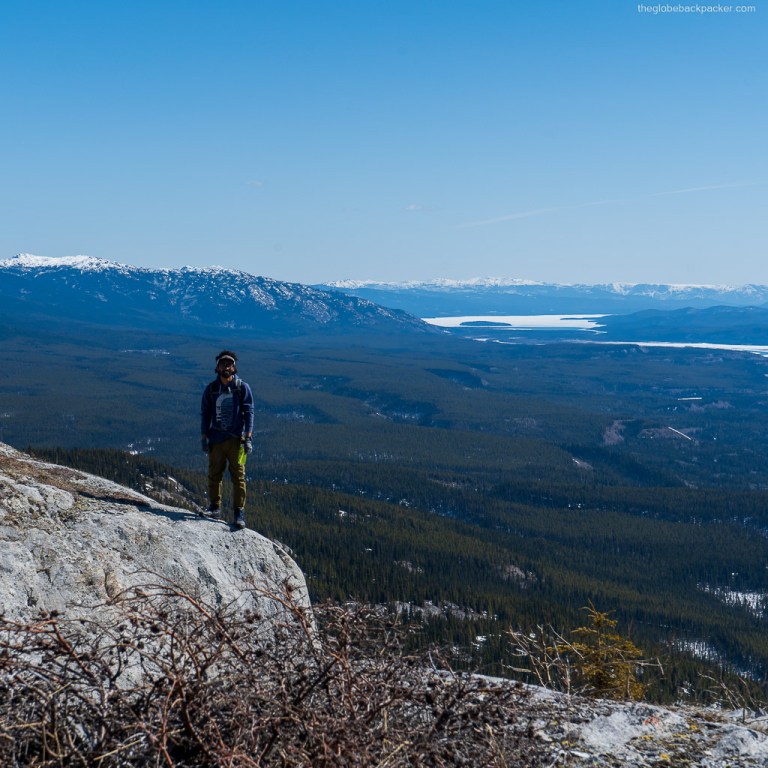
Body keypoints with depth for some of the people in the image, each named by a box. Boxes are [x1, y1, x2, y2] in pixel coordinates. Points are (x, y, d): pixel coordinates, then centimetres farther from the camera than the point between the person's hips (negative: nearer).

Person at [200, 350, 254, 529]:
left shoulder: (242, 387, 2)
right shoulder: (211, 389, 8)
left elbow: (249, 412, -1)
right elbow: (205, 414, 12)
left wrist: (248, 437, -8)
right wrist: (204, 437, 5)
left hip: (236, 439, -2)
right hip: (215, 439, 2)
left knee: (238, 476, -3)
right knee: (214, 475, 5)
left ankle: (239, 512, 0)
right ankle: (214, 507, 19)